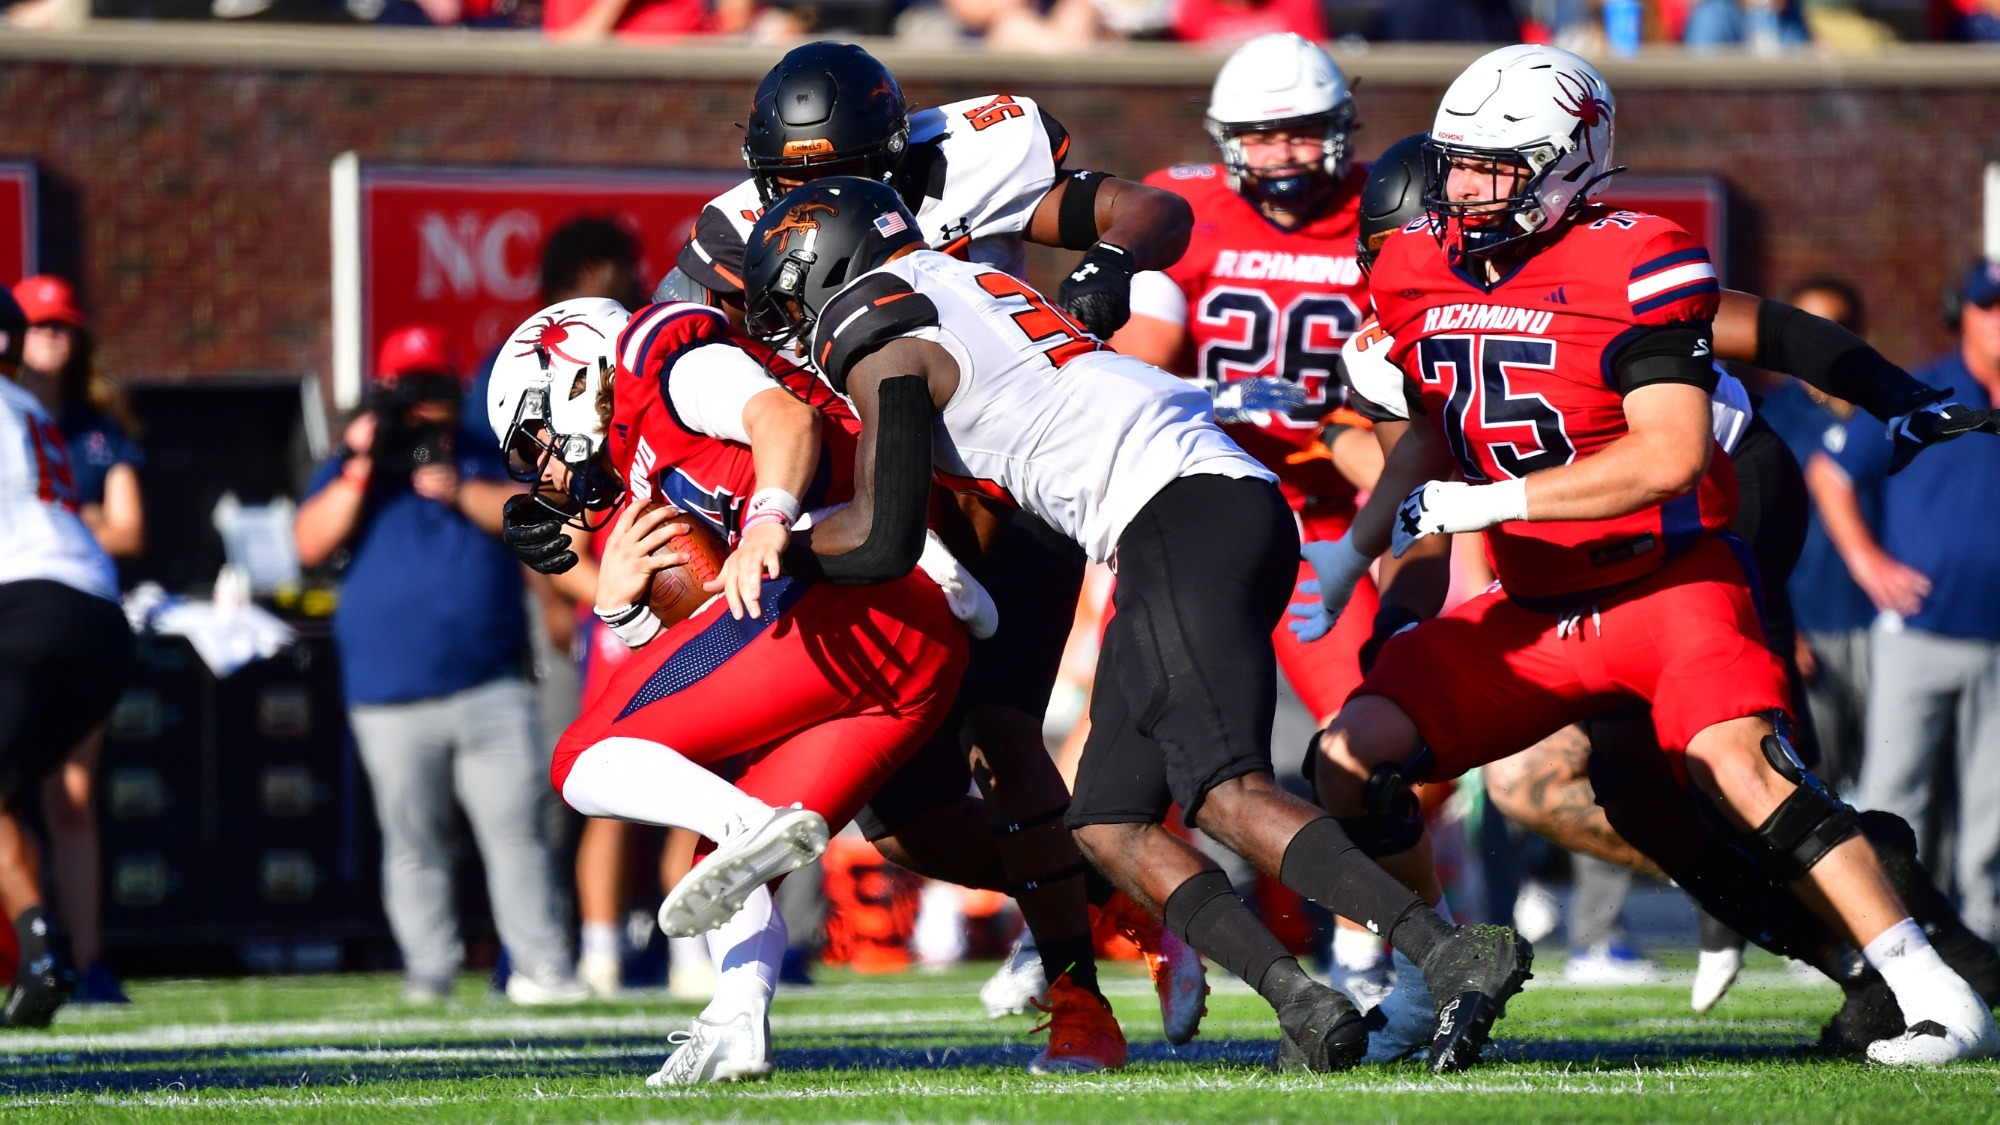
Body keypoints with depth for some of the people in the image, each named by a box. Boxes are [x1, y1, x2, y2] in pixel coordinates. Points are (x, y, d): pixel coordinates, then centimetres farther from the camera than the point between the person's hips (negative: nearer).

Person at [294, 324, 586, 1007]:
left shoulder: (487, 460, 14)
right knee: (413, 841, 1)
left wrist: (462, 493, -13)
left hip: (489, 688, 0)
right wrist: (360, 470, -10)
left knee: (514, 825, -6)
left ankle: (539, 965, -5)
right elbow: (311, 545, -3)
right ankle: (428, 970, 6)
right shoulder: (350, 469, 11)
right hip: (391, 699, 0)